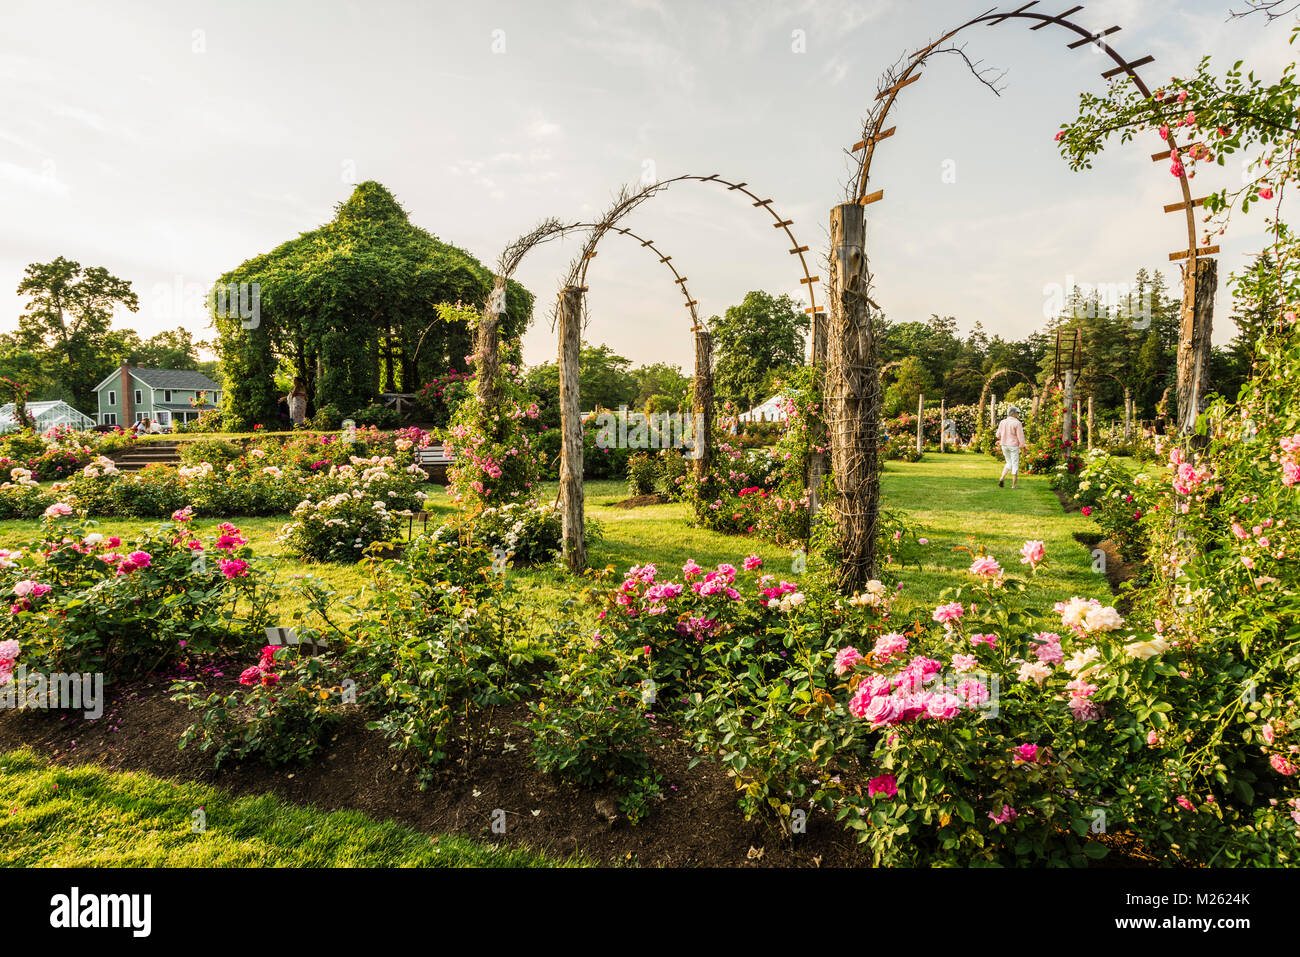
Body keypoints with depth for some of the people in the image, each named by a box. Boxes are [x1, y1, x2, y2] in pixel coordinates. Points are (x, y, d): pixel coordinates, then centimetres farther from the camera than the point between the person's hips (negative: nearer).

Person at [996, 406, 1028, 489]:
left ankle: (1002, 478, 0)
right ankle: (1014, 485, 6)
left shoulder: (1002, 422, 3)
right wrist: (1023, 445, -7)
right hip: (1013, 446, -5)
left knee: (1009, 463, 21)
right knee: (1015, 465, 5)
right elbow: (1020, 436, -15)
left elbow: (998, 435, 7)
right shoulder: (1017, 423, -13)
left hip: (1004, 445, 5)